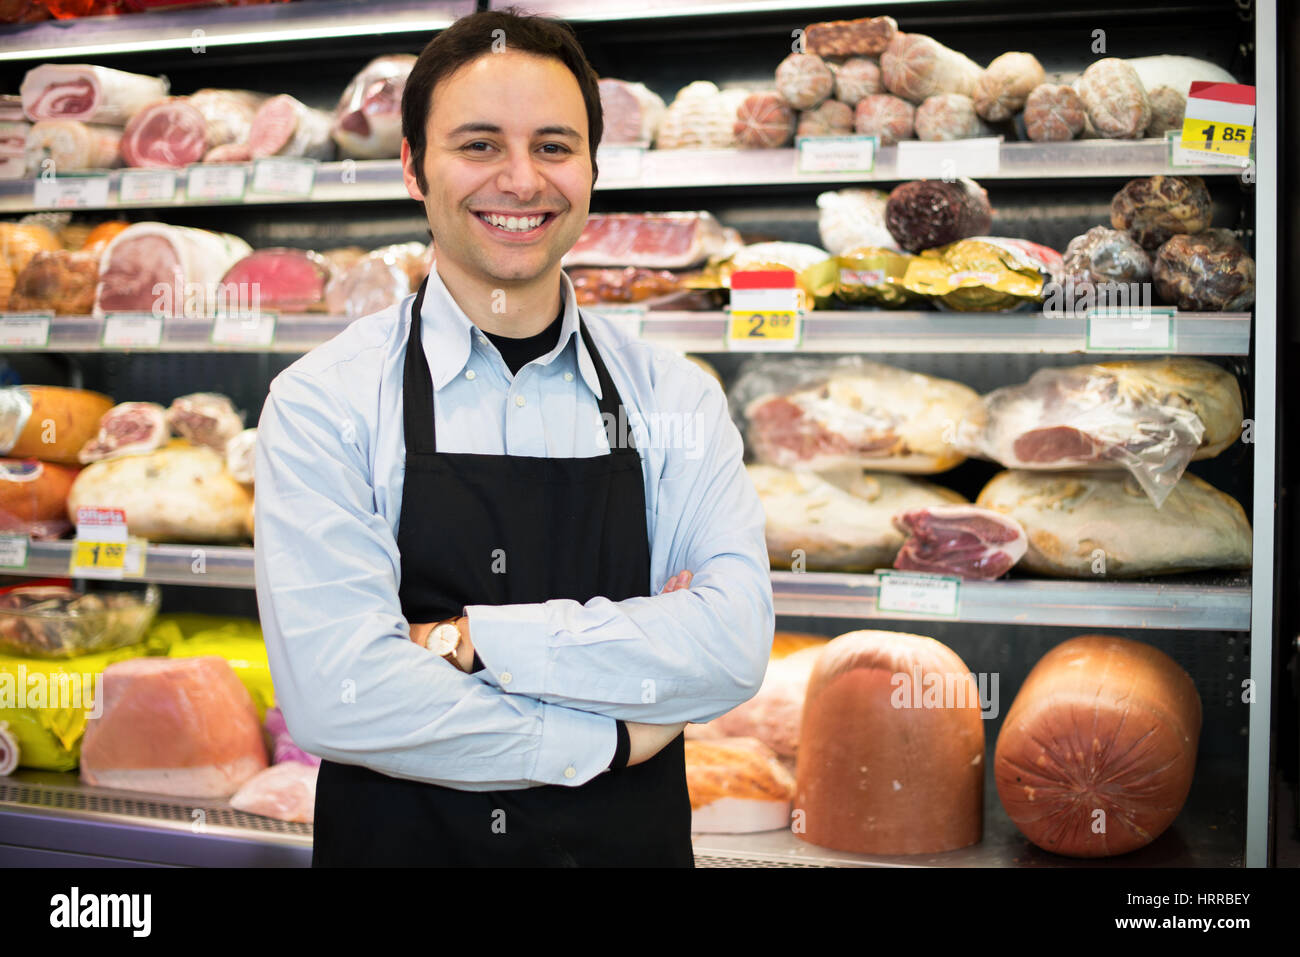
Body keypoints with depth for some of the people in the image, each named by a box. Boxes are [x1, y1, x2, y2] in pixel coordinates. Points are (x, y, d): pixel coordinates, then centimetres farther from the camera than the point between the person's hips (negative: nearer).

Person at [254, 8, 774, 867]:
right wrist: (611, 739, -16)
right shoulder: (323, 401, -12)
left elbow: (734, 644, -15)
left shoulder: (673, 397, -4)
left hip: (630, 842, 2)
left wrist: (468, 638, -21)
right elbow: (335, 699, -21)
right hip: (396, 841, -2)